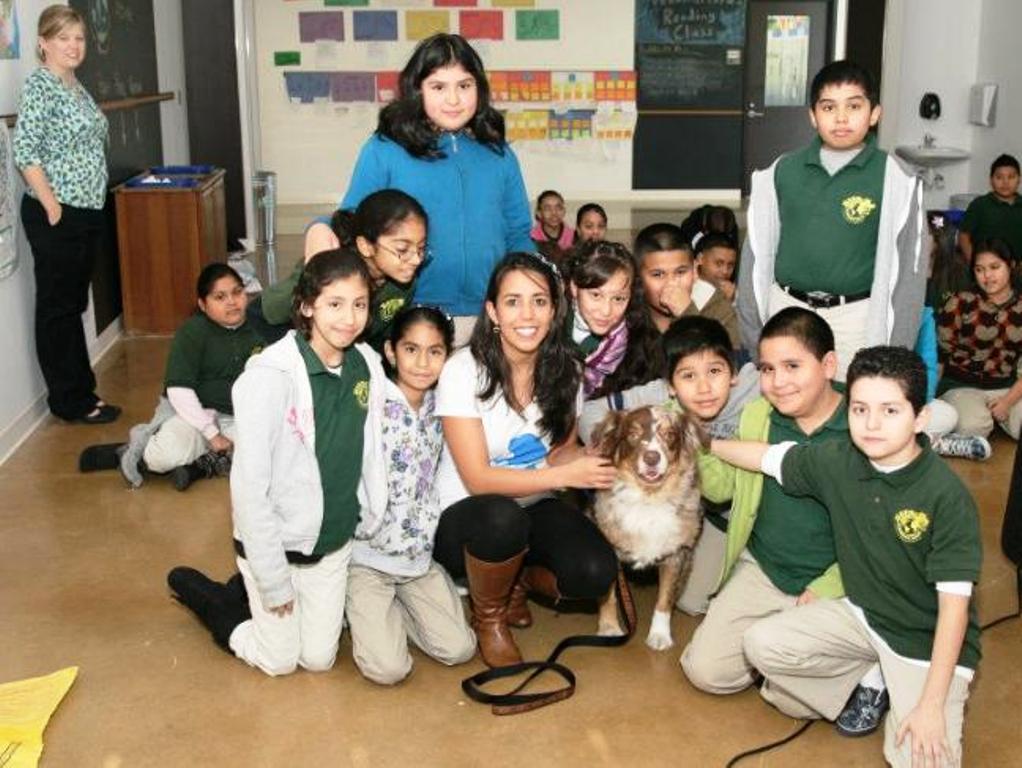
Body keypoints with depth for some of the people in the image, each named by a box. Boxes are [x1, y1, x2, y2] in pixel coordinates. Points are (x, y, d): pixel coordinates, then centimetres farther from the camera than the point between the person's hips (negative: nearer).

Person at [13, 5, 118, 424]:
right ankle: (70, 401, 9)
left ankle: (81, 389, 25)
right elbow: (24, 152, -19)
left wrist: (88, 206, 15)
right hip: (56, 216, -9)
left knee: (75, 303, 15)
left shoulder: (76, 87, 13)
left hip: (87, 212, 9)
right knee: (57, 307, 1)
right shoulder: (39, 86, -13)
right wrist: (52, 208, -19)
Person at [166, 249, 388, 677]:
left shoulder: (367, 367, -8)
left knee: (319, 659, 14)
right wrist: (273, 579, -19)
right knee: (280, 660, 11)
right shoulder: (271, 376, -26)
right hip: (274, 542, -5)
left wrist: (375, 523, 4)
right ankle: (208, 596, 35)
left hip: (334, 541, 5)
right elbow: (250, 485, -23)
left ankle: (249, 595, 39)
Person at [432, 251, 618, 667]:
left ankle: (519, 578, 11)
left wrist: (599, 464, -16)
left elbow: (561, 450, 7)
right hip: (463, 514, -4)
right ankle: (487, 616, -6)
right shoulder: (464, 371, -17)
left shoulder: (565, 370, -3)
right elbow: (478, 479, -19)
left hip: (533, 507, 4)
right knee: (501, 518, -39)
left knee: (597, 572, -24)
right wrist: (566, 475, -27)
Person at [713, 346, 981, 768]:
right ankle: (871, 680, 10)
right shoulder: (836, 461, -11)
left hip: (929, 639, -5)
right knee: (762, 643, -8)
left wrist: (932, 705, -25)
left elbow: (954, 602, -24)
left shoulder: (947, 496, -25)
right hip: (862, 612, 5)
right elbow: (767, 457, 7)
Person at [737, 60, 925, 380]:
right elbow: (757, 253, 7)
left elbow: (907, 268, -3)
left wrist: (896, 352, -4)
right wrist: (751, 333, 6)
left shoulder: (892, 180, -6)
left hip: (854, 318, -2)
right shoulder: (782, 172, 1)